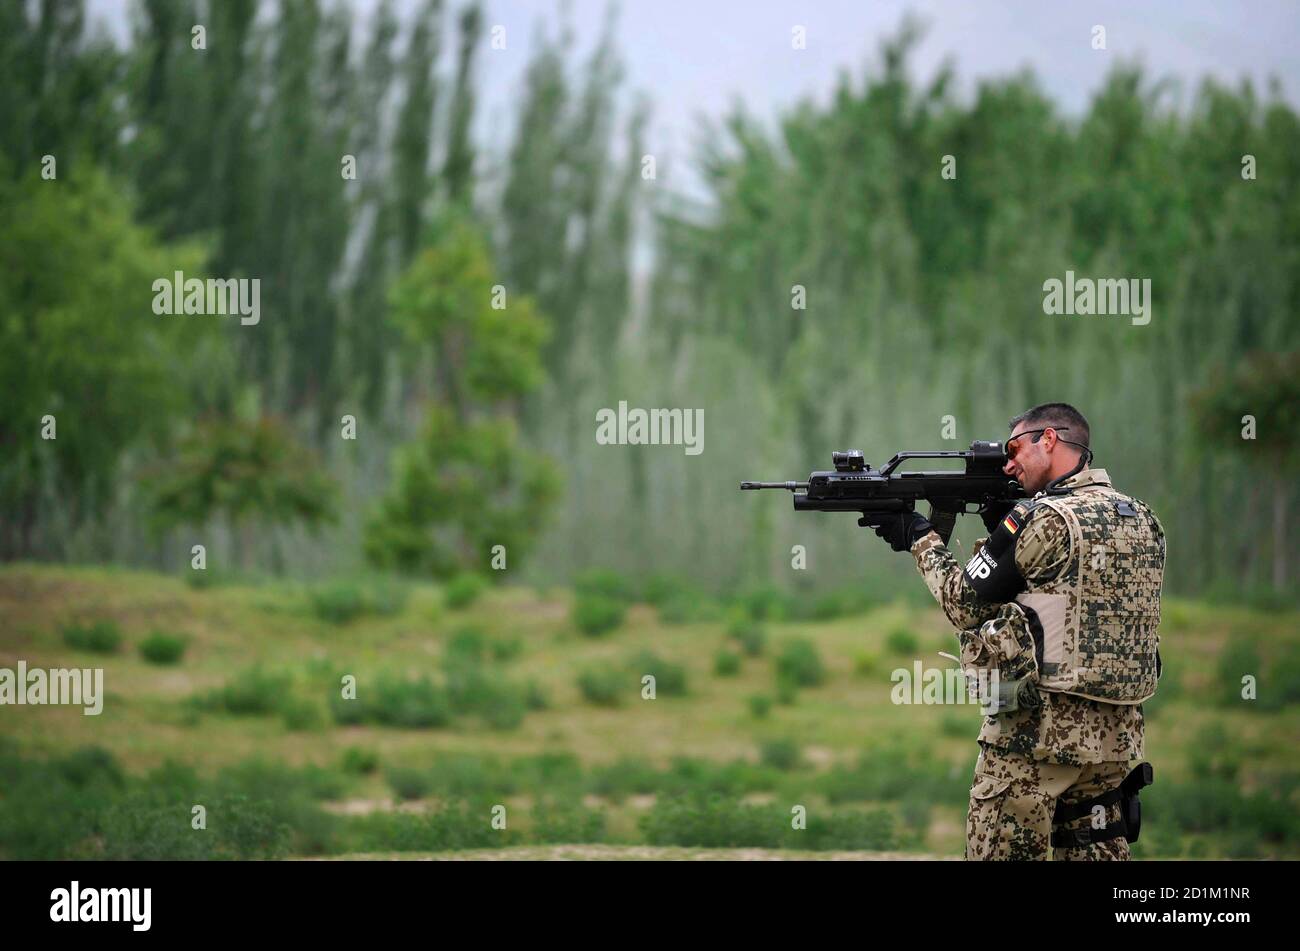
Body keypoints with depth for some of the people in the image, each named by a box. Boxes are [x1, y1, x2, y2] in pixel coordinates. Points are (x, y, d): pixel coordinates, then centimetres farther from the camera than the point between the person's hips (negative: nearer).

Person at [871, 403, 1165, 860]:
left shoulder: (1049, 520, -13)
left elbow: (967, 605, -5)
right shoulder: (1139, 519, 11)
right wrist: (1001, 525, 15)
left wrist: (922, 539, 9)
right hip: (1114, 736, 8)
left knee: (1000, 854, -1)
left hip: (1037, 731, -8)